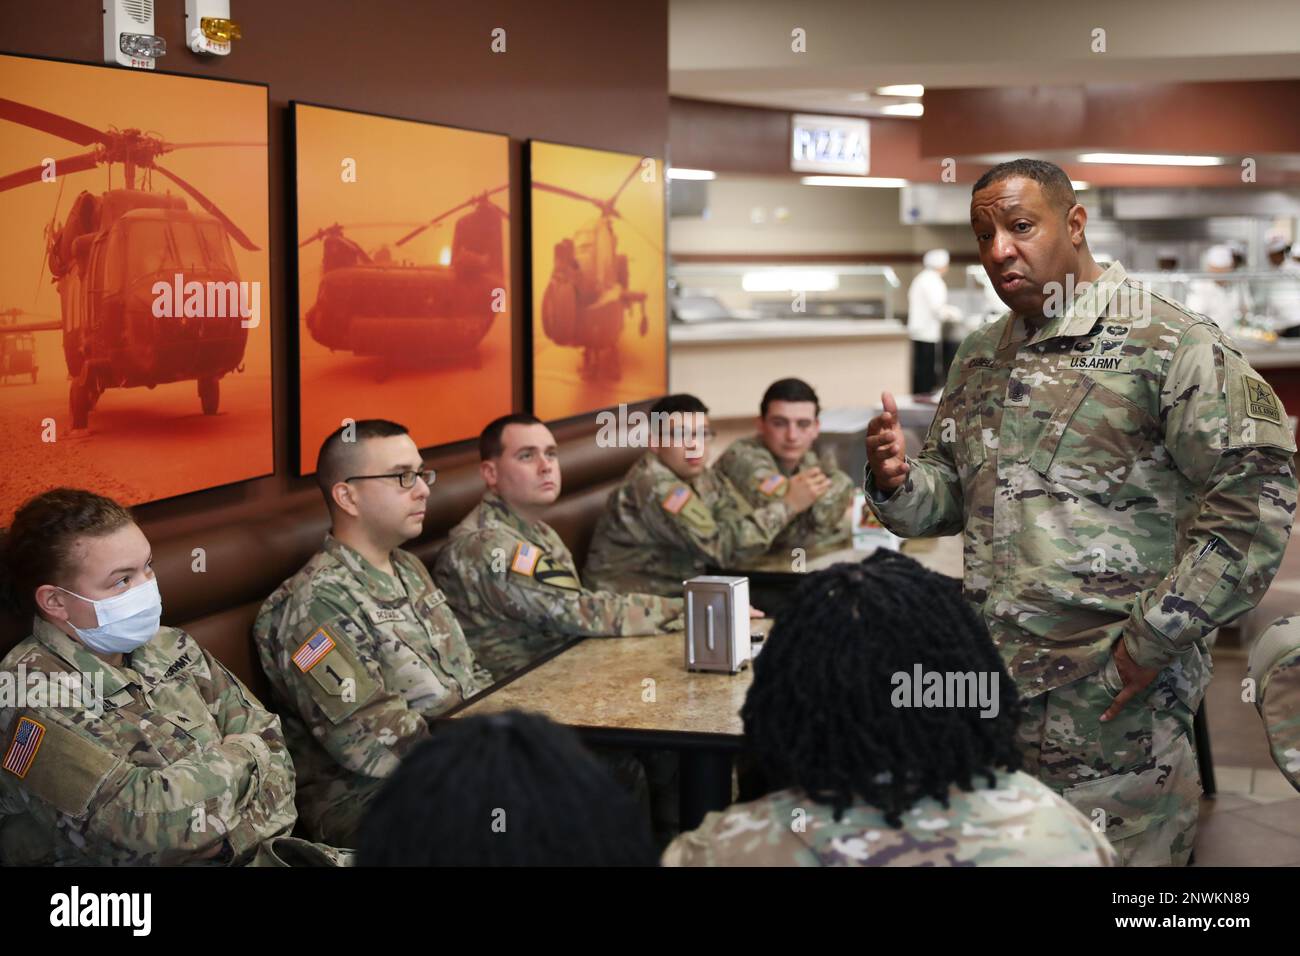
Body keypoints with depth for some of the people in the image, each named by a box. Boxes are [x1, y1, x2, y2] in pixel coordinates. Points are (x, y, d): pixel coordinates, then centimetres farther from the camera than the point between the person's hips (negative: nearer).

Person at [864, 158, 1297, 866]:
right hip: (990, 686, 7)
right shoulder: (979, 360, 15)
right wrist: (898, 482, -1)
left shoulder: (1168, 343, -8)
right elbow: (949, 496, 23)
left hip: (1113, 699, -6)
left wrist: (1155, 637, -16)